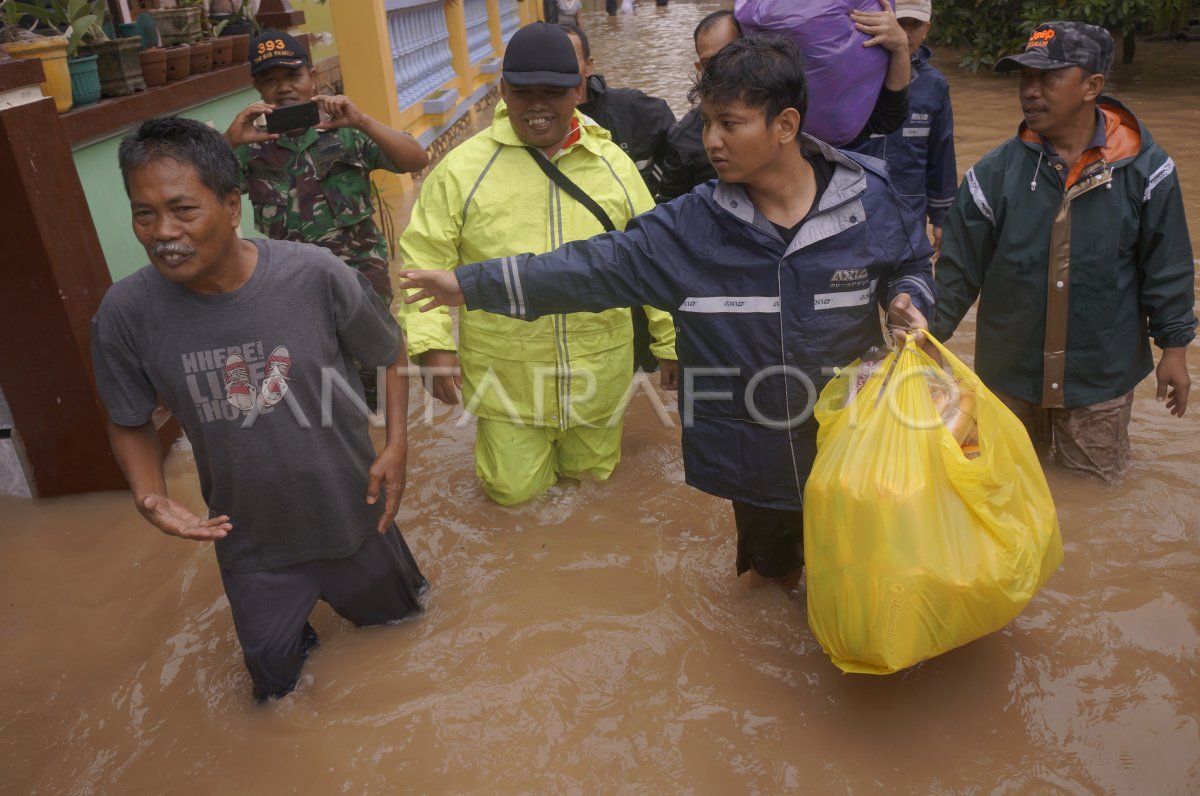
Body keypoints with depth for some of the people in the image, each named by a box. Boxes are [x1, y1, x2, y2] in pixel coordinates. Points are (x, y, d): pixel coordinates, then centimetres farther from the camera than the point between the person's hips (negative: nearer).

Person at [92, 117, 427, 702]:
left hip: (350, 514, 0)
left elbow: (390, 354, -6)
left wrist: (395, 445, -13)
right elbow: (130, 421, -2)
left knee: (393, 610, 26)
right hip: (249, 539, 1)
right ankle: (292, 624, 50)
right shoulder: (125, 313, -19)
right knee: (273, 676, 19)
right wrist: (150, 496, -20)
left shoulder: (315, 275, -24)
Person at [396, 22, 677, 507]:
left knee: (590, 473, 21)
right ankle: (511, 442, 44)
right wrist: (432, 344, -18)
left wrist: (670, 340, 7)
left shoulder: (612, 163, 0)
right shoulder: (463, 167, -8)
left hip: (596, 369, 2)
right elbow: (426, 258, -6)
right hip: (504, 375, -2)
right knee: (515, 488, 11)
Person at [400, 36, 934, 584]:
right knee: (769, 564, 24)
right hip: (752, 453, 1)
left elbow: (911, 266, 8)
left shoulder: (871, 199, -11)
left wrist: (907, 301, -16)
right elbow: (597, 265, -13)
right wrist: (472, 284, -15)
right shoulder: (693, 225, -13)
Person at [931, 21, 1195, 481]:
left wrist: (1174, 347, 1)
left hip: (1101, 373, 0)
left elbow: (1167, 266, -1)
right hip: (1009, 372, 1)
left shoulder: (1144, 168, -8)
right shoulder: (995, 172, -9)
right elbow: (959, 267, -5)